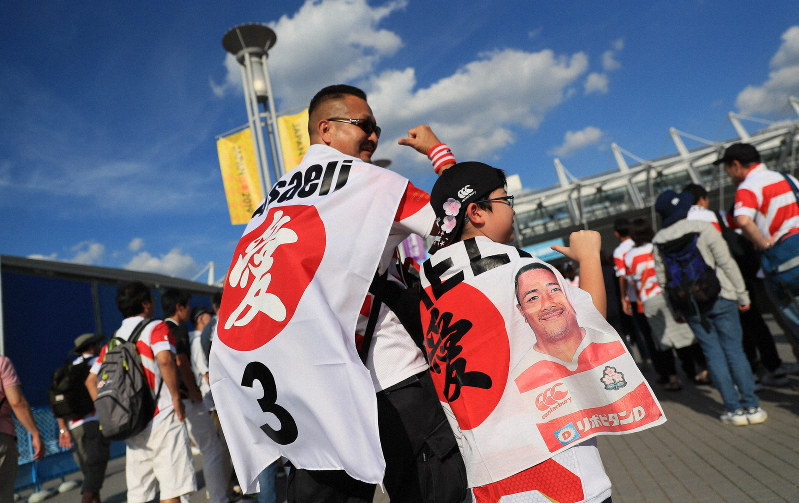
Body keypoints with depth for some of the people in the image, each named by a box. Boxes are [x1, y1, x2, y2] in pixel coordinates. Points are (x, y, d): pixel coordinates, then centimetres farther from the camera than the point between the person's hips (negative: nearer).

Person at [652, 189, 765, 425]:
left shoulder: (658, 242, 2)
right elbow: (727, 263, -7)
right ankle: (751, 406, 9)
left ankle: (734, 409, 9)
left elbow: (662, 278, 5)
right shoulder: (704, 229, -7)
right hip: (720, 297, -2)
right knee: (734, 349, 6)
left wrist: (675, 310, 13)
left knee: (713, 353, 7)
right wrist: (742, 294, 1)